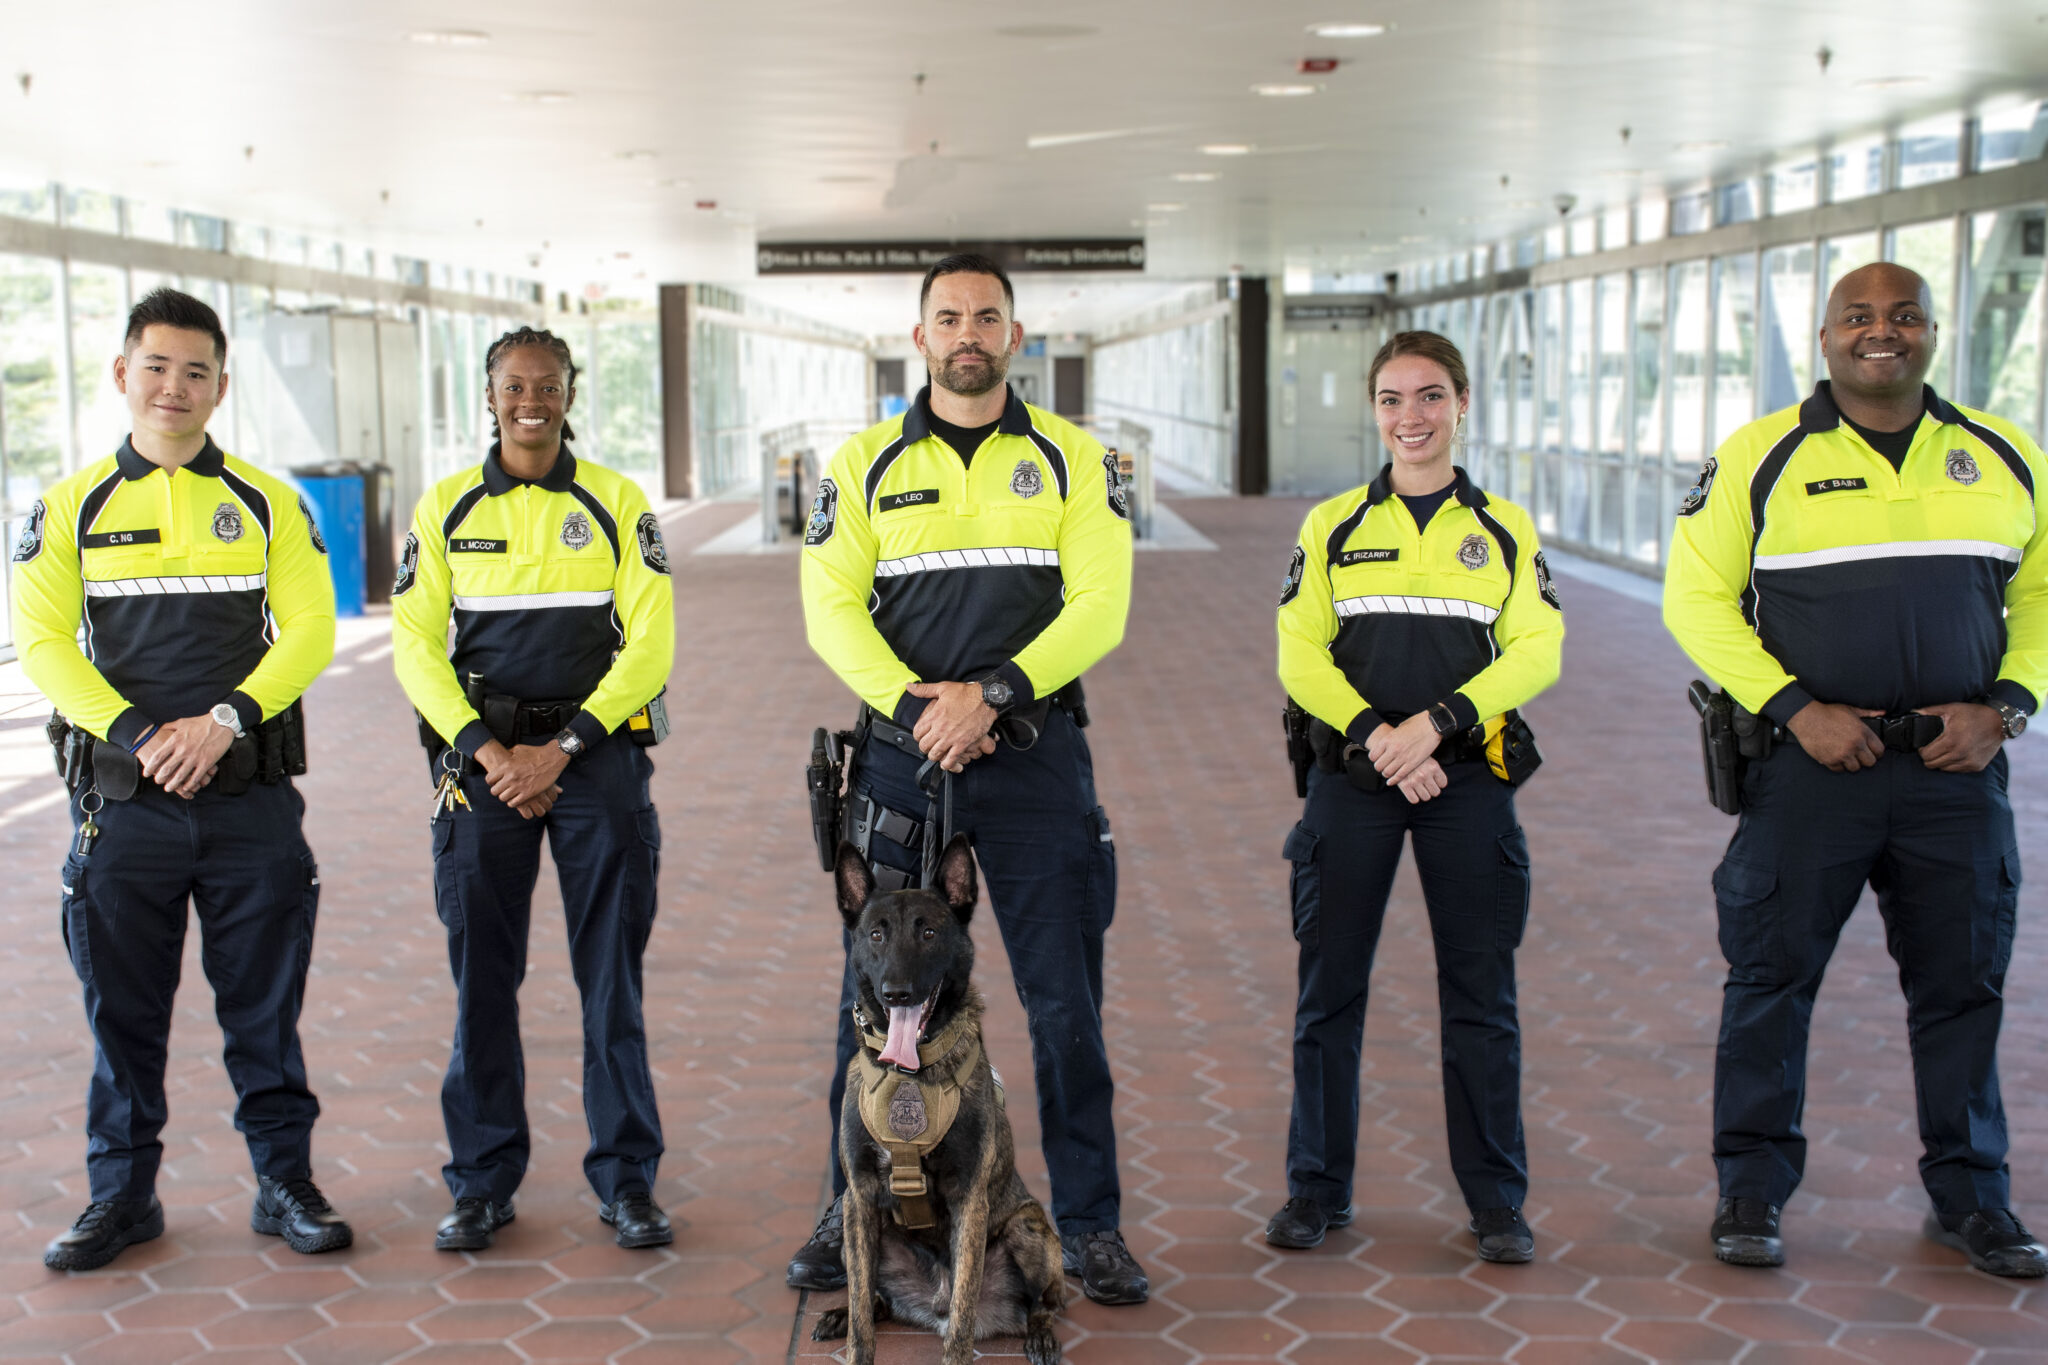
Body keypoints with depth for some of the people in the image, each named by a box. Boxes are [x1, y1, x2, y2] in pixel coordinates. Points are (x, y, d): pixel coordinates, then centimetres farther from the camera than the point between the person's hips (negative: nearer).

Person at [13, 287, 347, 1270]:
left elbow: (308, 632, -1)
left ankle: (286, 1181, 18)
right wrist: (136, 734, -15)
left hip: (251, 794, 0)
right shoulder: (71, 507, 6)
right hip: (122, 796, 0)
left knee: (265, 1004, 6)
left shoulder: (269, 504, 7)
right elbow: (43, 642, -2)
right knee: (122, 1007, 8)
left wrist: (225, 719, -15)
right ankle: (121, 1194, 21)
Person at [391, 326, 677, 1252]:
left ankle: (626, 1179, 12)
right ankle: (483, 1182, 16)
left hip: (597, 753, -1)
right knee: (481, 977, 4)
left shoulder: (617, 504, 3)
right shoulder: (446, 508, 7)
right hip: (480, 758, 1)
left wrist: (563, 747, -11)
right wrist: (486, 751, -10)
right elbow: (416, 645, 2)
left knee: (612, 976, 2)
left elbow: (649, 645, -2)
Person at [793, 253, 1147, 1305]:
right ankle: (854, 1213, 21)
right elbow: (832, 609, 0)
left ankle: (1089, 1224, 14)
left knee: (1065, 1000, 2)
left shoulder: (1074, 459, 5)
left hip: (1034, 754, -1)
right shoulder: (864, 464, 8)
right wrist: (915, 705, -14)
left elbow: (1099, 606, -5)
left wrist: (993, 694, -17)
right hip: (899, 752, 1)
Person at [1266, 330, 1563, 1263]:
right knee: (1329, 986, 4)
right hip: (1351, 776, 0)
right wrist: (1375, 737, -14)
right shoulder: (1332, 527, 7)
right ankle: (1317, 1187, 17)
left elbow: (1536, 652, -2)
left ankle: (1496, 1198, 14)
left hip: (1468, 776, 0)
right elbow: (1300, 657, 0)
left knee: (1481, 992, 3)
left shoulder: (1506, 530, 8)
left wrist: (1437, 721, -15)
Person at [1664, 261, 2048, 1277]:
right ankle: (1752, 1189, 16)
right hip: (1810, 762, -2)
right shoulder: (1758, 459, -1)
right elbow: (1697, 599, -2)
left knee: (1963, 981, 8)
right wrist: (1798, 708, -12)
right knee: (1773, 973, 2)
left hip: (1956, 767, 3)